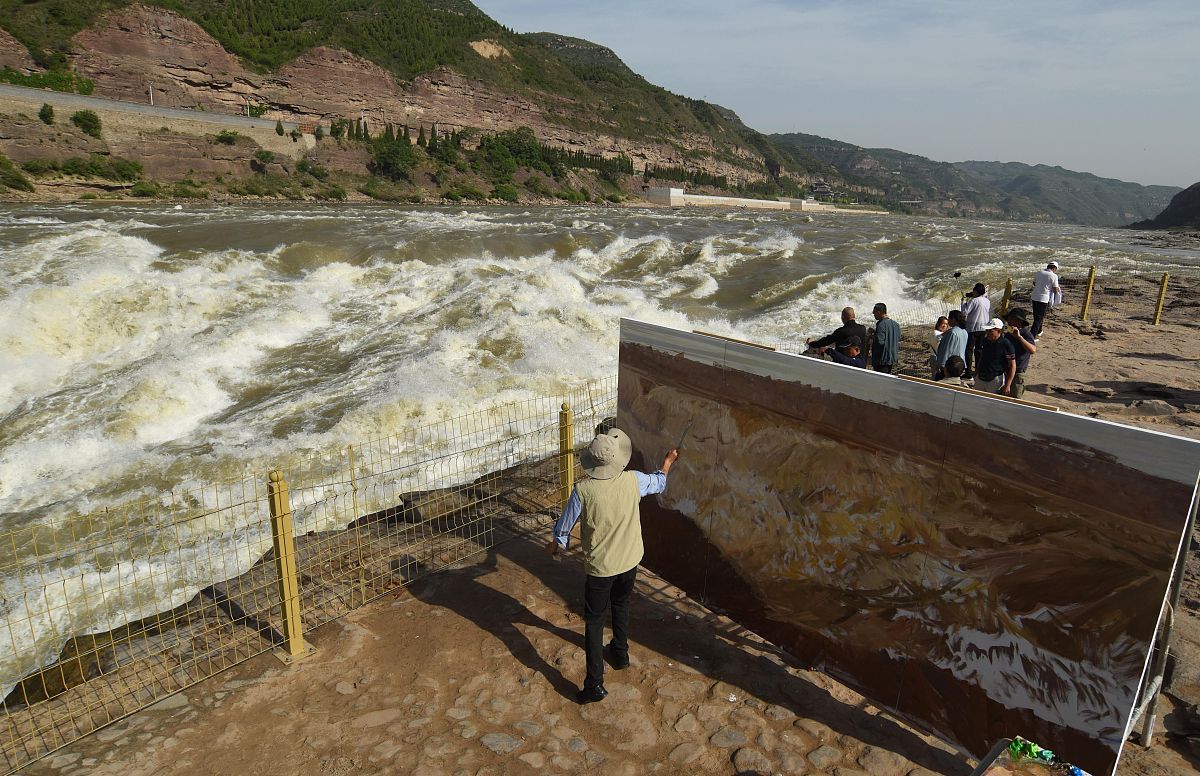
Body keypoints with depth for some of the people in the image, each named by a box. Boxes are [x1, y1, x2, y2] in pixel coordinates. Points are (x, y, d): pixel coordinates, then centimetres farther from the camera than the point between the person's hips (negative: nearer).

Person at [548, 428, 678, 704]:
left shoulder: (583, 490, -22)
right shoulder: (633, 481, -16)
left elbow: (564, 527, -9)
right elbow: (659, 483, 8)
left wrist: (555, 545, 13)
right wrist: (668, 461, 28)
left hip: (599, 566, -3)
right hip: (629, 561, 3)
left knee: (594, 620, 10)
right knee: (621, 605, 29)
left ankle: (595, 684, 8)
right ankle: (620, 654, 46)